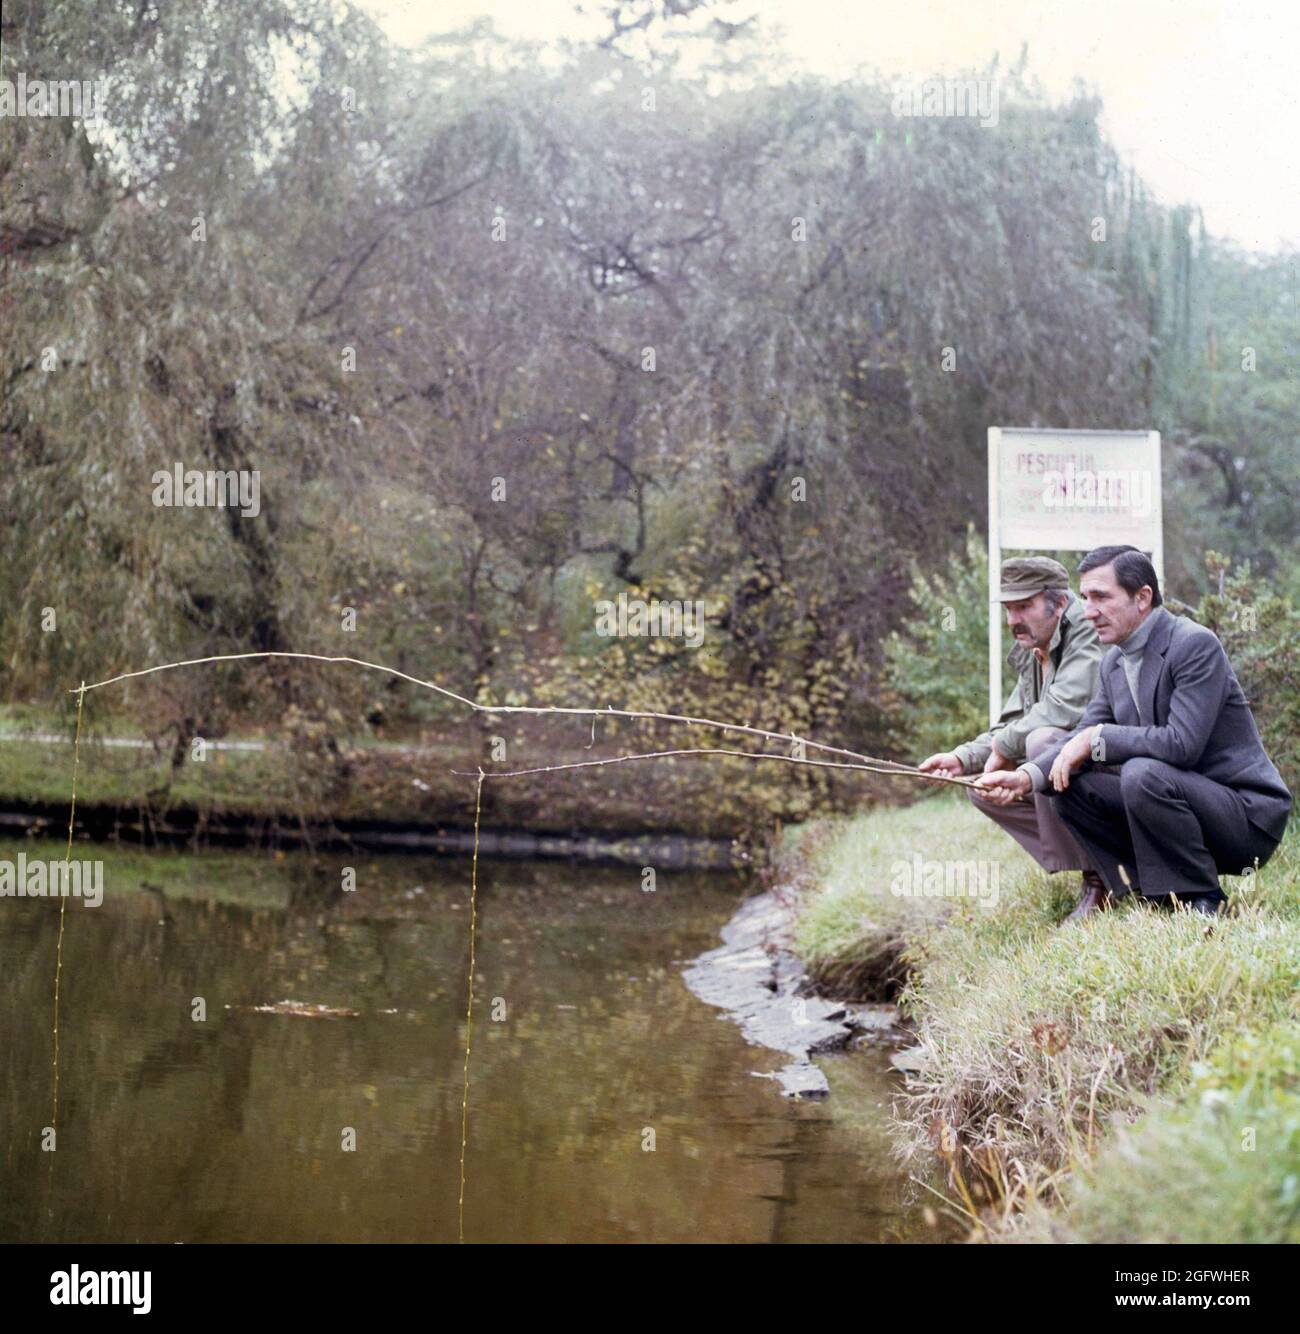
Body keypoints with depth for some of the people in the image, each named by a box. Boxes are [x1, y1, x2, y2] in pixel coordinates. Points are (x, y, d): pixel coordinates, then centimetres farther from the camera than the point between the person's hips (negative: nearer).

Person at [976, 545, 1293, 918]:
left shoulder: (1196, 644, -18)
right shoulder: (1113, 663, 9)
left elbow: (1182, 744, -28)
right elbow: (1083, 738, 5)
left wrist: (1098, 738, -20)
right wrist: (1027, 777, -13)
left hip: (1246, 814, -8)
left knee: (1143, 773, -31)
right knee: (1069, 785, -1)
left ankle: (1202, 902, -15)